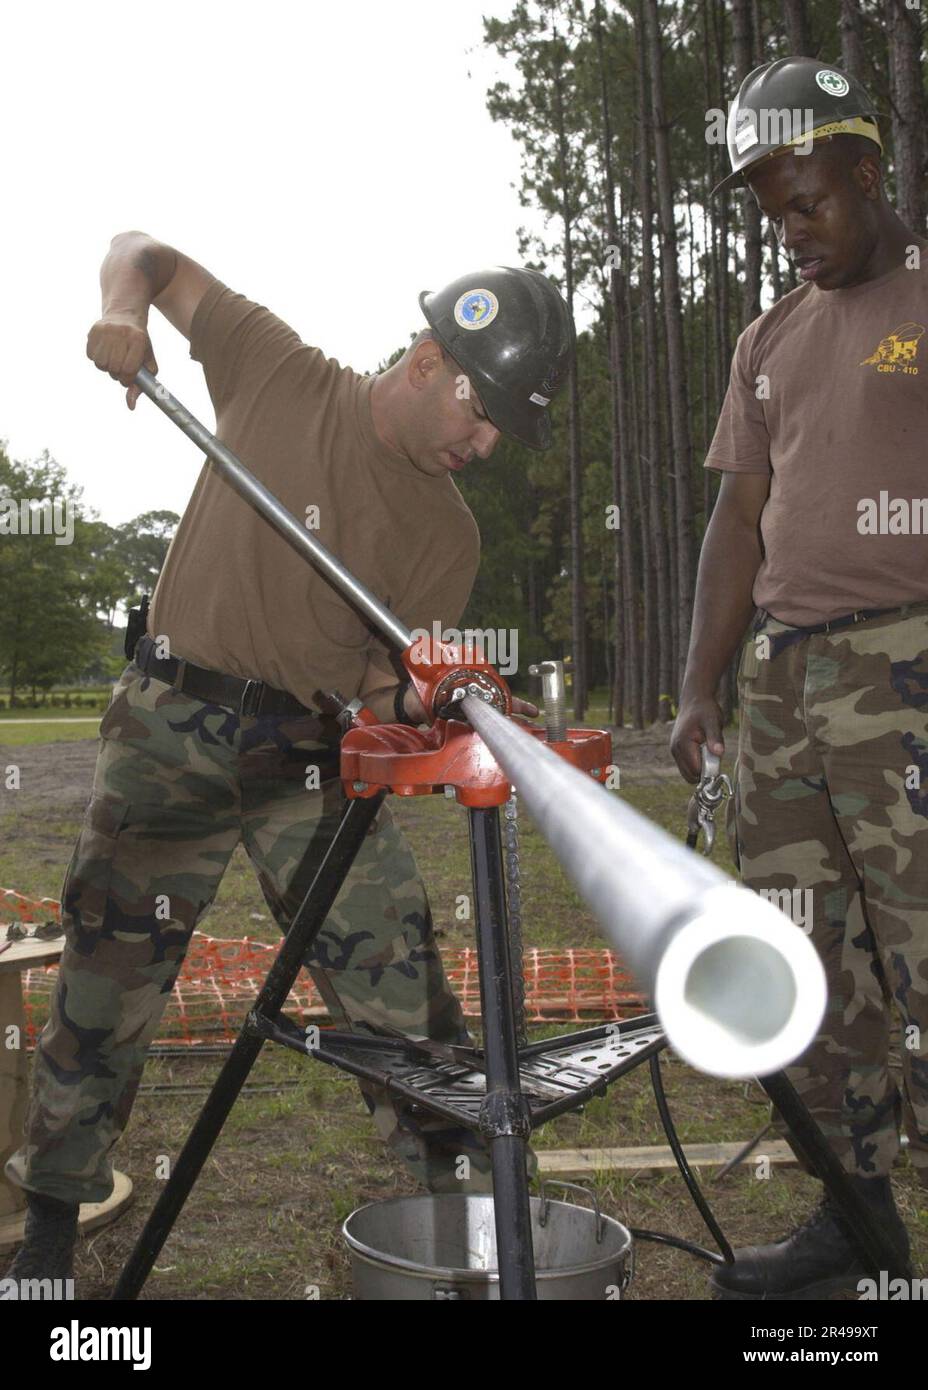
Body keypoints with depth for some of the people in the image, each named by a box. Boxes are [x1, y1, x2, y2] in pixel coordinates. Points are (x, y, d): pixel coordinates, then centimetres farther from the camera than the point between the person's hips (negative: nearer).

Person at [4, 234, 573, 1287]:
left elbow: (386, 681, -1)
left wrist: (434, 705, -25)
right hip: (173, 724, -1)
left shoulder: (448, 534, 2)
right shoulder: (281, 376, -3)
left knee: (402, 993, -7)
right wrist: (124, 307, -14)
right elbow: (146, 254, 9)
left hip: (313, 751, 2)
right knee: (107, 987, 6)